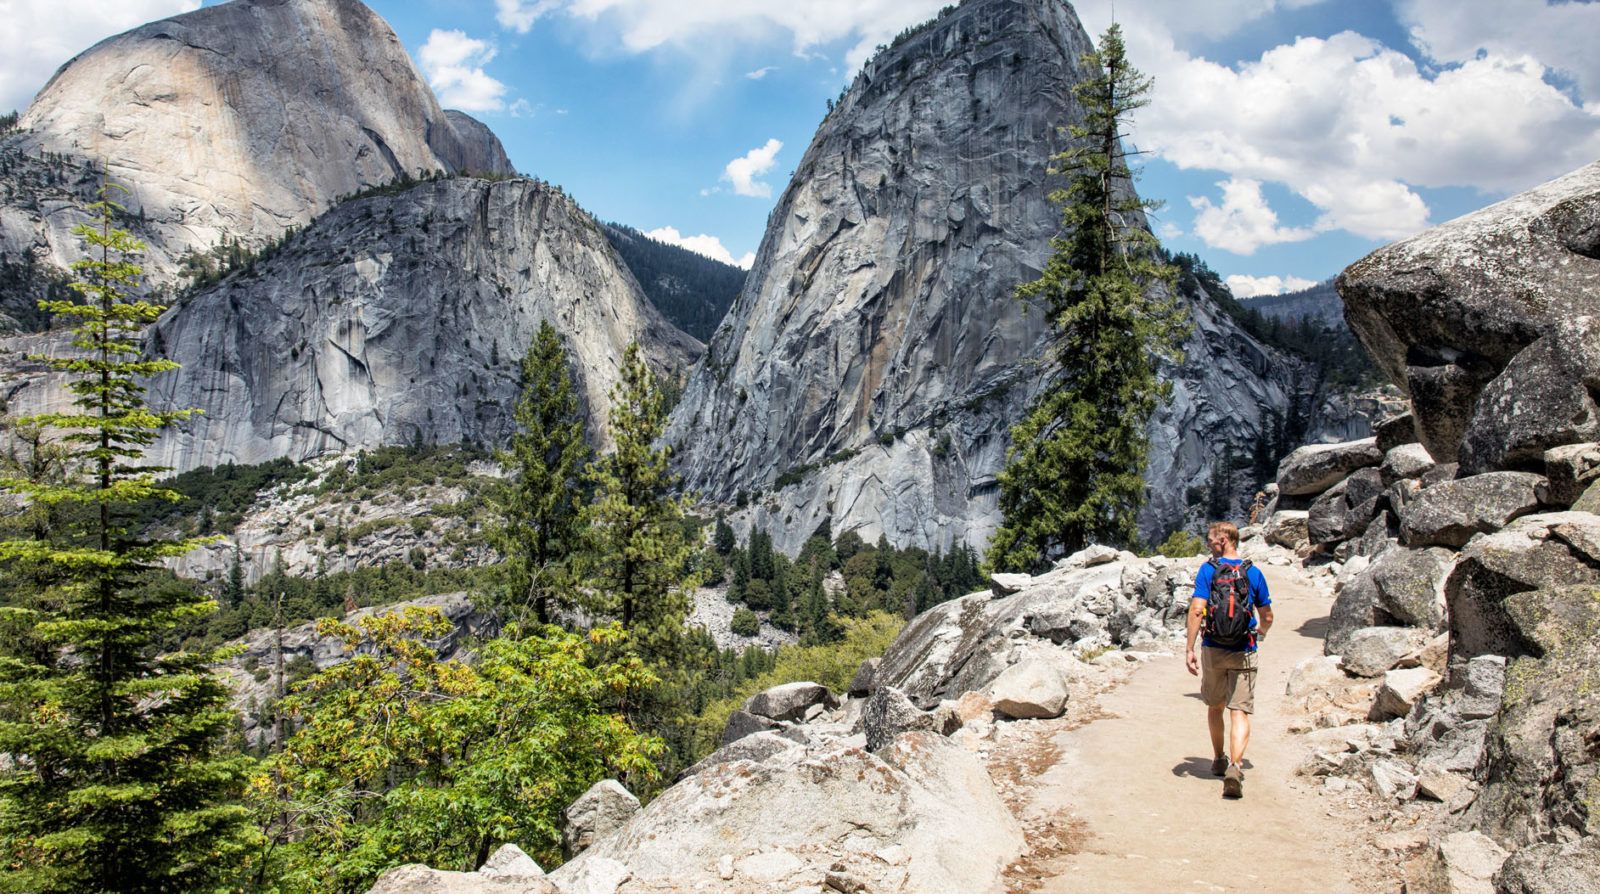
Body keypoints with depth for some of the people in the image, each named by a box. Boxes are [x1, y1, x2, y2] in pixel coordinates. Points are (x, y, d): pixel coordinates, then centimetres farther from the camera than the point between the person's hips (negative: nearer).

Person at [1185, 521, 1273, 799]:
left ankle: (1219, 760, 34)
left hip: (1213, 650, 0)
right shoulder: (1253, 573, 2)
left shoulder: (1208, 570, -6)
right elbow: (1267, 616, 10)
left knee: (1215, 707, 20)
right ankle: (1235, 766, -23)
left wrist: (1189, 649, -12)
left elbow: (1197, 610, -15)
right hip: (1243, 651, 0)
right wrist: (1259, 635, 31)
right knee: (1240, 713, -3)